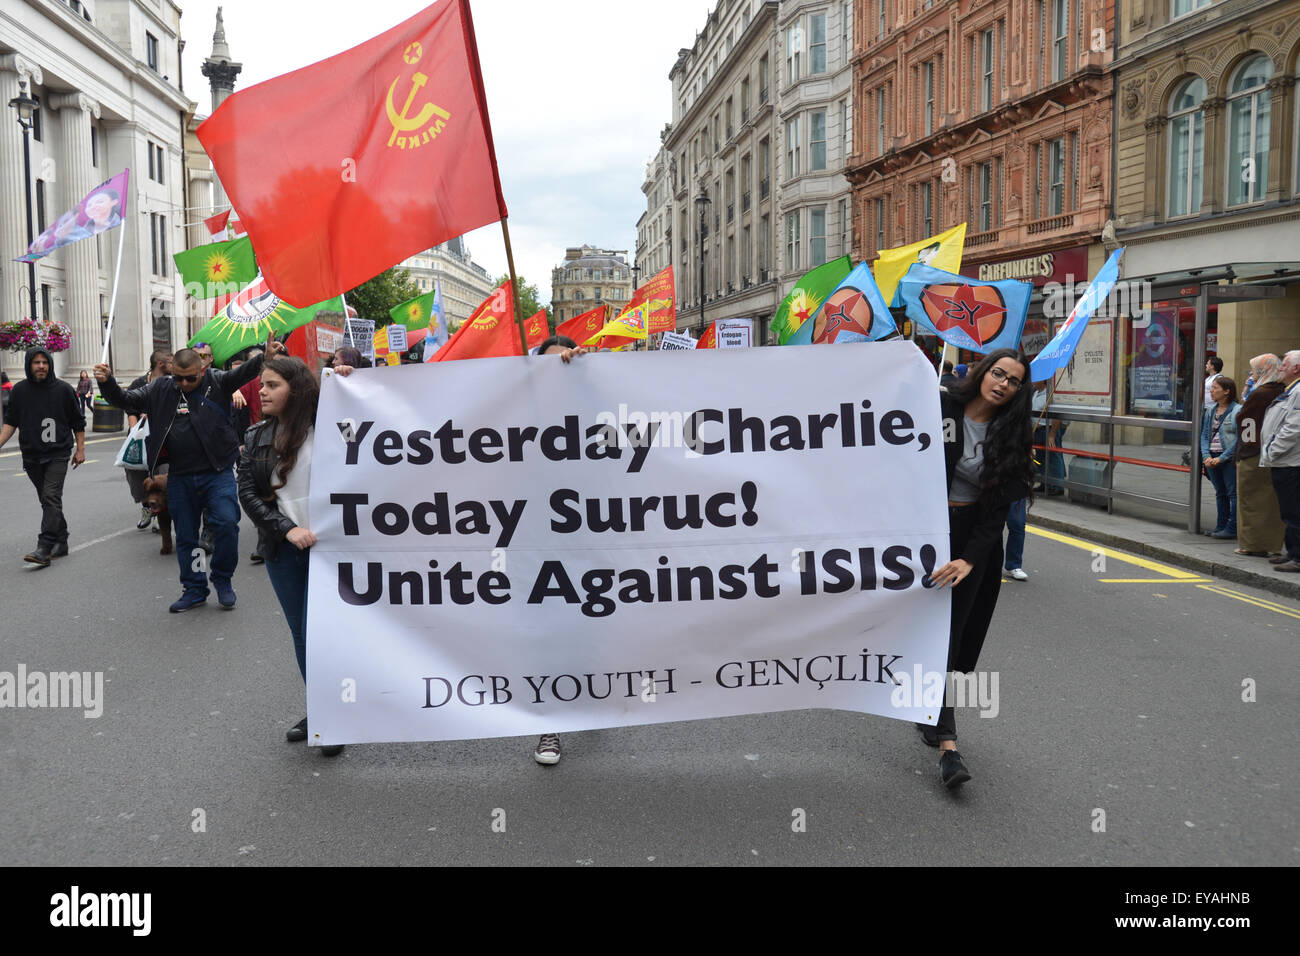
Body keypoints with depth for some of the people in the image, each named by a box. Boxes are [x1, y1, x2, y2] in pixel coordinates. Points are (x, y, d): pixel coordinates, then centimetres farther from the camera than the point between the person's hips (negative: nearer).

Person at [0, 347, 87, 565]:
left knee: (51, 498, -14)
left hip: (58, 455, -4)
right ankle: (61, 541, 21)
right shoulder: (20, 390, 6)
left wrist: (80, 449, 5)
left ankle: (44, 548, -20)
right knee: (48, 500, 11)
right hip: (31, 456, 4)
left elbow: (78, 423, 7)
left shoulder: (63, 390, 0)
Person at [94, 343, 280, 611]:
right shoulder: (160, 390, 7)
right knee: (185, 536, 10)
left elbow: (244, 373, -17)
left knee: (226, 523, -16)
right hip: (179, 478, 3)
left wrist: (266, 358, -36)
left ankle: (223, 579, 7)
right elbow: (125, 400, 10)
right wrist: (107, 383, -10)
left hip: (217, 473, -3)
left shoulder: (217, 383, -1)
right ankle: (194, 589, 26)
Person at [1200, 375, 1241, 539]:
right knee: (1220, 493, 14)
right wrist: (1206, 456, -5)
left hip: (1229, 458, -7)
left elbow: (1239, 439, -13)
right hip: (1212, 458, 7)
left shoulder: (1238, 411, -8)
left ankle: (1232, 528, 1)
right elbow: (1204, 435, 10)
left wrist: (1221, 458, -16)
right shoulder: (1210, 411, 12)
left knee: (1233, 493, -2)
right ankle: (1221, 526, 22)